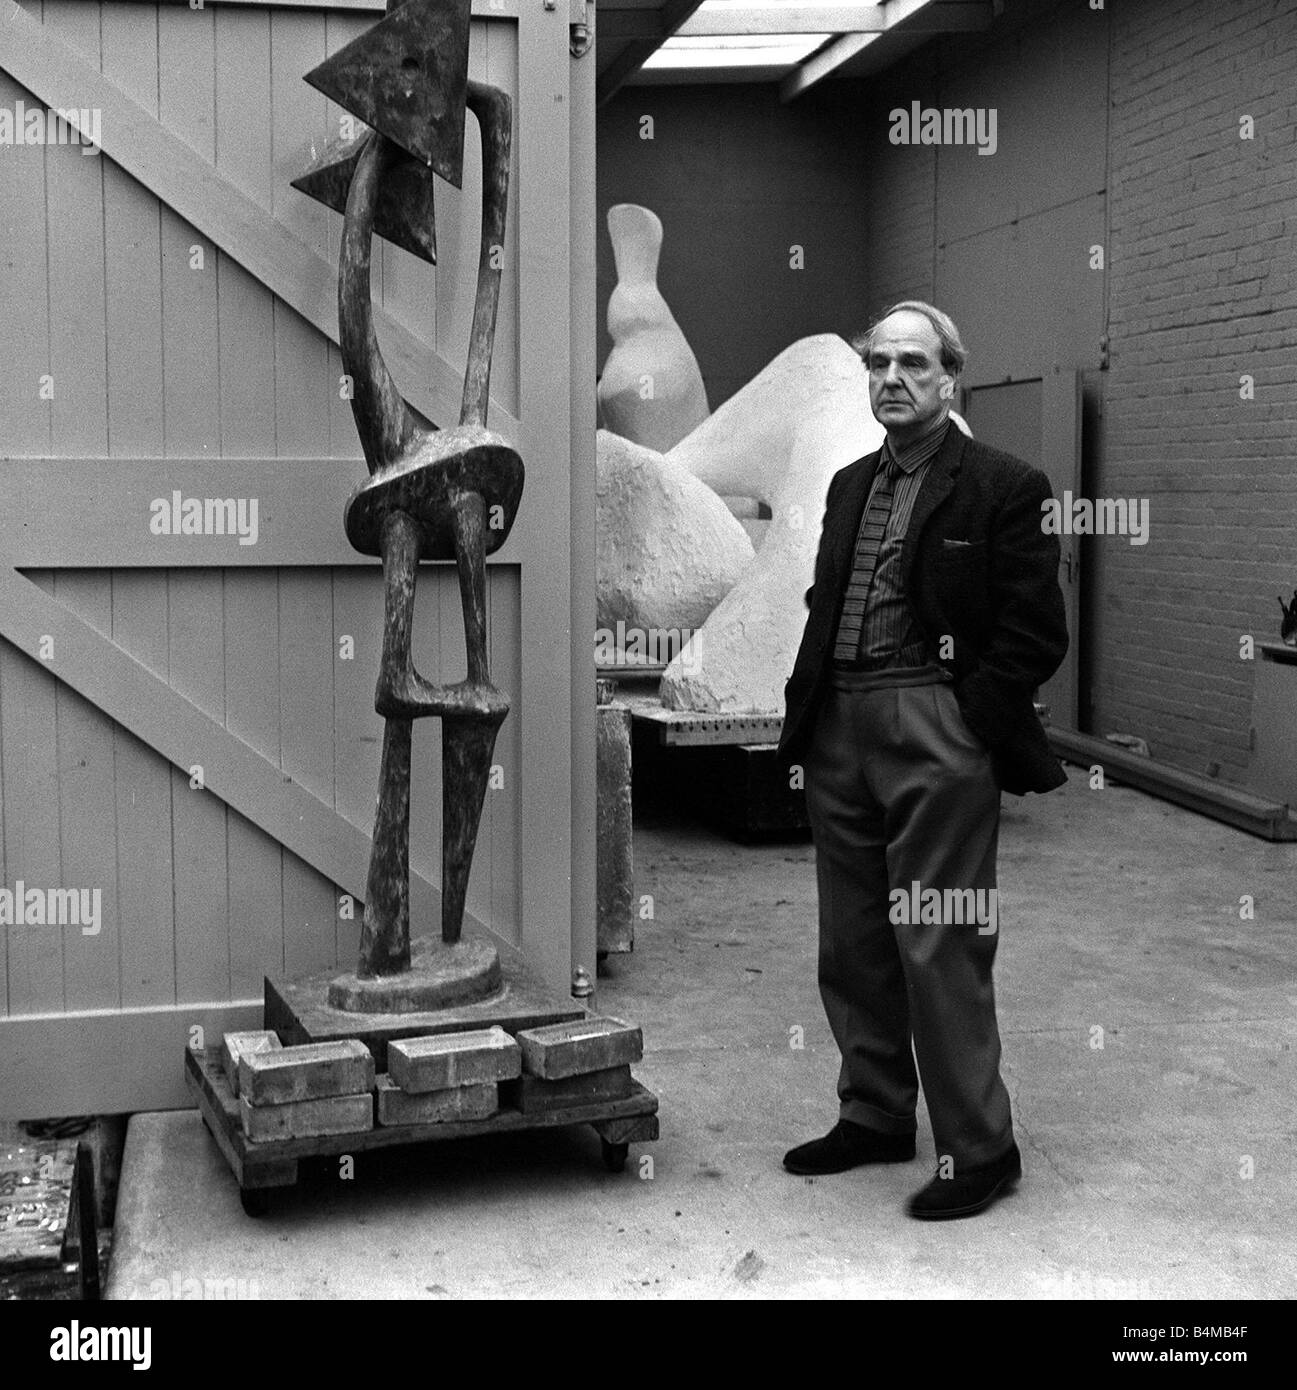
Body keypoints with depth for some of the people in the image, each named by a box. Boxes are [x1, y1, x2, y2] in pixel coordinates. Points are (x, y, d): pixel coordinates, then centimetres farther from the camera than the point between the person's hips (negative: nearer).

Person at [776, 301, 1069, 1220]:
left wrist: (962, 722, -10)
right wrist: (807, 708, 9)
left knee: (942, 948, -4)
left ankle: (979, 1150, 9)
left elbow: (1036, 633, -7)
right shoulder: (850, 486, 17)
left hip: (937, 738, -7)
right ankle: (874, 1118, 28)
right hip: (840, 734, 7)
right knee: (852, 946, 13)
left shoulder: (1002, 487, -4)